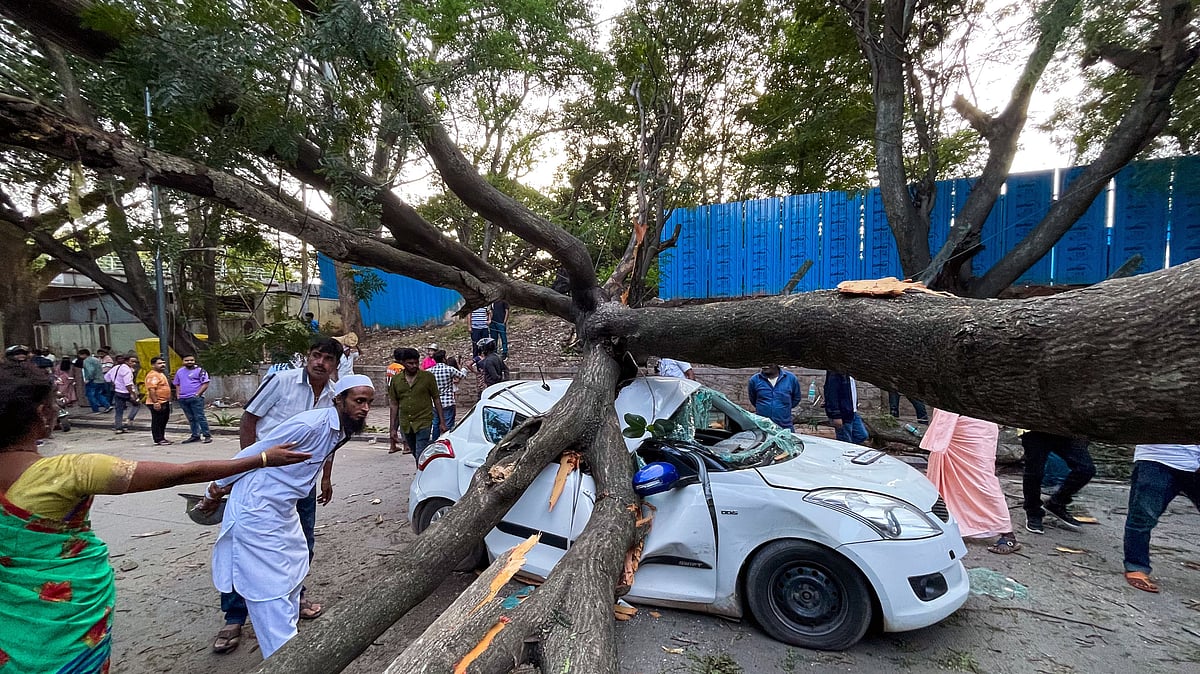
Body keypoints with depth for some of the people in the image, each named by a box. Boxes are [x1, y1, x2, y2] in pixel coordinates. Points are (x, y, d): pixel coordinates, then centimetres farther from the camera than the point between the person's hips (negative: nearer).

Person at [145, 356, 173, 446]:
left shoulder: (161, 374, 17)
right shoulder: (153, 375, -16)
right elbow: (151, 389, -24)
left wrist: (168, 401, 24)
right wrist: (156, 402, -27)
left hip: (164, 402, 11)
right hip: (157, 403, -11)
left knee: (164, 421, 16)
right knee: (157, 422, -3)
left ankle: (162, 438, 24)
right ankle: (158, 439, 2)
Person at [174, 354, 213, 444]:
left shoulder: (200, 370, -3)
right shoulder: (179, 371, 16)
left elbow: (205, 384, -7)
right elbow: (177, 384, 24)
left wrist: (197, 394, -15)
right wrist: (178, 394, 10)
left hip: (195, 398, -6)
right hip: (183, 399, 6)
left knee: (200, 417, -8)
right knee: (191, 419, 11)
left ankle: (207, 435, -5)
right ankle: (195, 436, 17)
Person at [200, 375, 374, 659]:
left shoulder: (342, 432, 1)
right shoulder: (310, 424, -27)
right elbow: (252, 454, -18)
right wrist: (217, 489, -6)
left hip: (284, 508, 9)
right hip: (257, 508, -9)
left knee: (294, 574, 20)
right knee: (270, 587, -3)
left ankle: (286, 636, 39)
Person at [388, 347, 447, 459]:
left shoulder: (428, 377, -4)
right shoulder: (396, 380, 4)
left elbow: (436, 399, 1)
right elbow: (394, 405, 9)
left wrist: (442, 422, -2)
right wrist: (393, 428, 6)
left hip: (423, 422, -4)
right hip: (405, 424, 4)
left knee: (421, 455, -11)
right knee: (416, 454, 17)